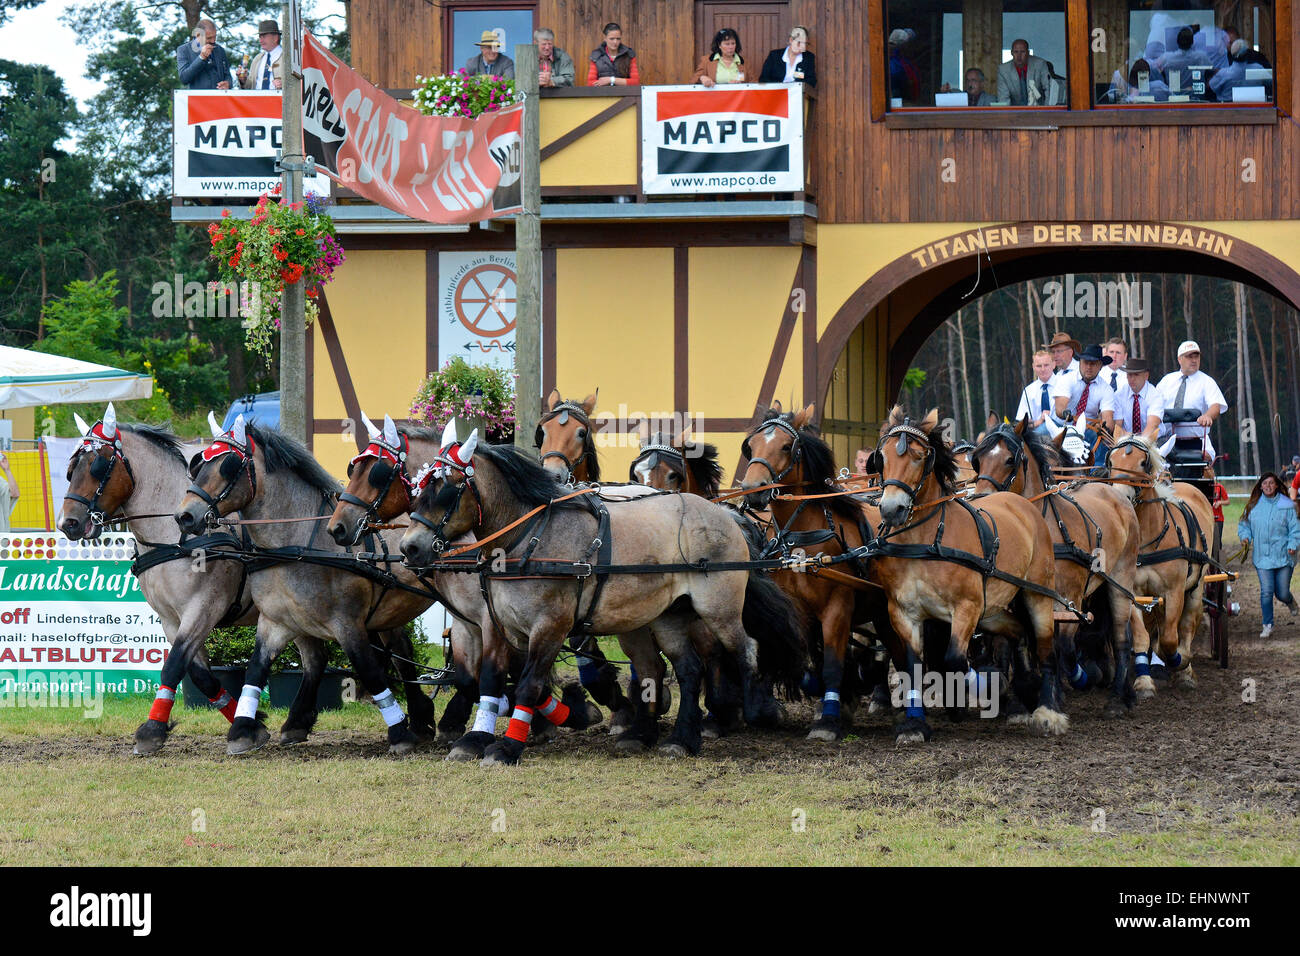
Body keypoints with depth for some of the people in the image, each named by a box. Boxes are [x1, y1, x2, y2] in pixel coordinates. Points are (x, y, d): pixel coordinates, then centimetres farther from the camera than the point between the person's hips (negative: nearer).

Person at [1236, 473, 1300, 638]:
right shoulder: (1253, 506, 6)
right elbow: (1244, 524, 17)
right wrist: (1245, 536, -3)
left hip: (1283, 556, -1)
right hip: (1262, 557, 1)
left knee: (1282, 593, 5)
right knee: (1266, 592, -8)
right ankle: (1268, 625, 4)